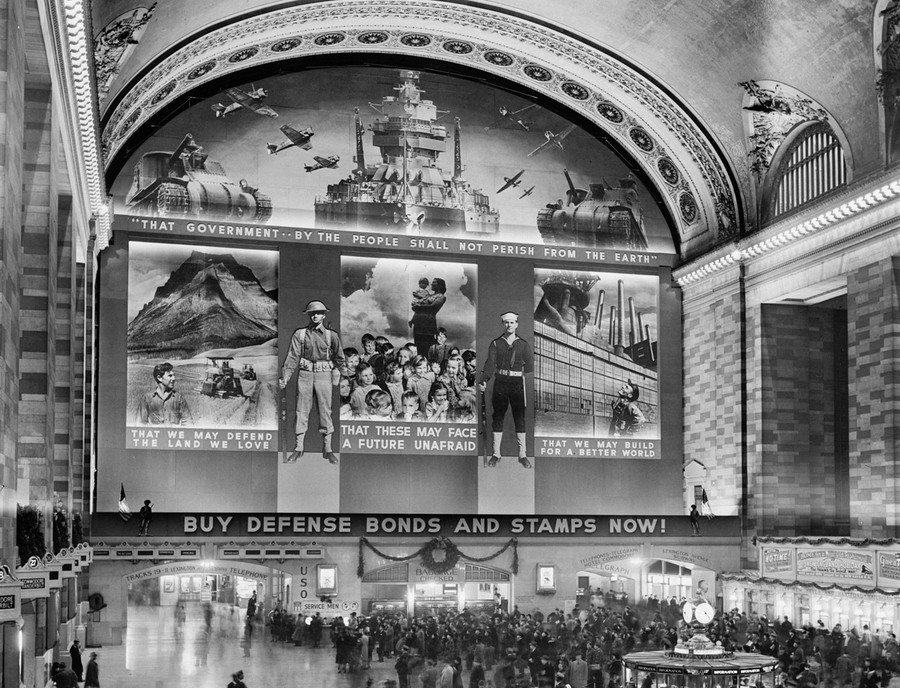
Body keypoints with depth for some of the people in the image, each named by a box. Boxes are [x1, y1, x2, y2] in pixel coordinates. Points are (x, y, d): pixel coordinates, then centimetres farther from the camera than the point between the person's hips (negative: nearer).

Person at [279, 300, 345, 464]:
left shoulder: (331, 335, 2)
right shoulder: (300, 334, 2)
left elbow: (339, 357, 14)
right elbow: (293, 357, -3)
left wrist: (336, 374, 17)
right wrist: (285, 377, -11)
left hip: (324, 375, 0)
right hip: (305, 374, 0)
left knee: (325, 411, 0)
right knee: (302, 411, 3)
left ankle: (327, 449, 7)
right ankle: (298, 448, 9)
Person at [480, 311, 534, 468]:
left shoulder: (523, 344, 5)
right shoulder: (496, 343, 5)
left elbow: (529, 366, 3)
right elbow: (490, 363, -6)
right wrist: (484, 380, -20)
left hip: (517, 384, 0)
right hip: (500, 382, 0)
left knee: (520, 418, 0)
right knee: (497, 418, 3)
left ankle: (523, 455, 4)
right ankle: (496, 454, 10)